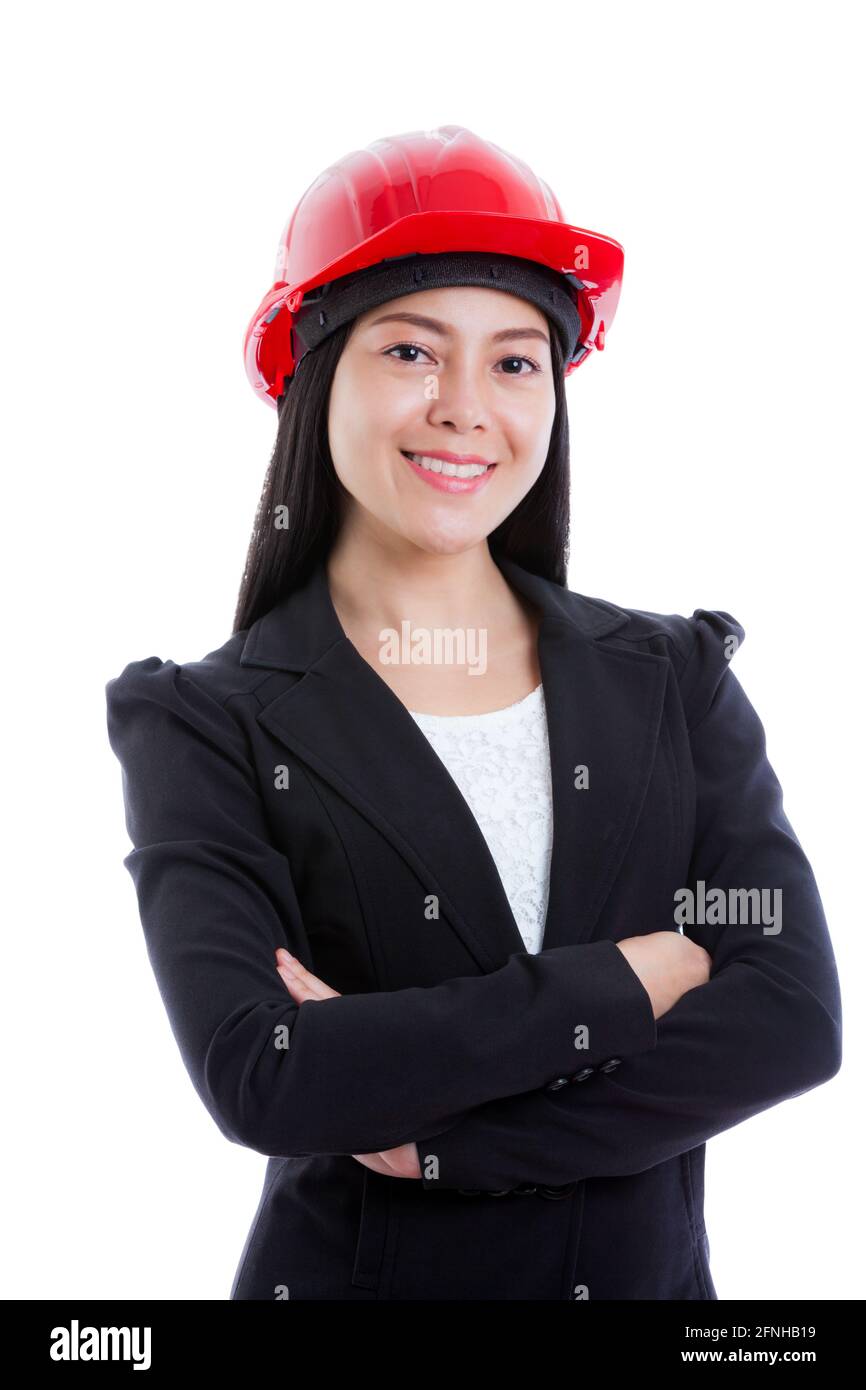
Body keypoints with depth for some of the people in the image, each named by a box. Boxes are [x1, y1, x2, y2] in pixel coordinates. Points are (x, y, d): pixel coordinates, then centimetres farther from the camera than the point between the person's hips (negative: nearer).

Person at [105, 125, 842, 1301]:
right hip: (351, 1268, -2)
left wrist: (436, 1131, -20)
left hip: (651, 1270, 3)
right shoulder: (205, 725, -11)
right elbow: (254, 1077, -23)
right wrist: (632, 976, -19)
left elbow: (793, 1019, -12)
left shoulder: (675, 680, -3)